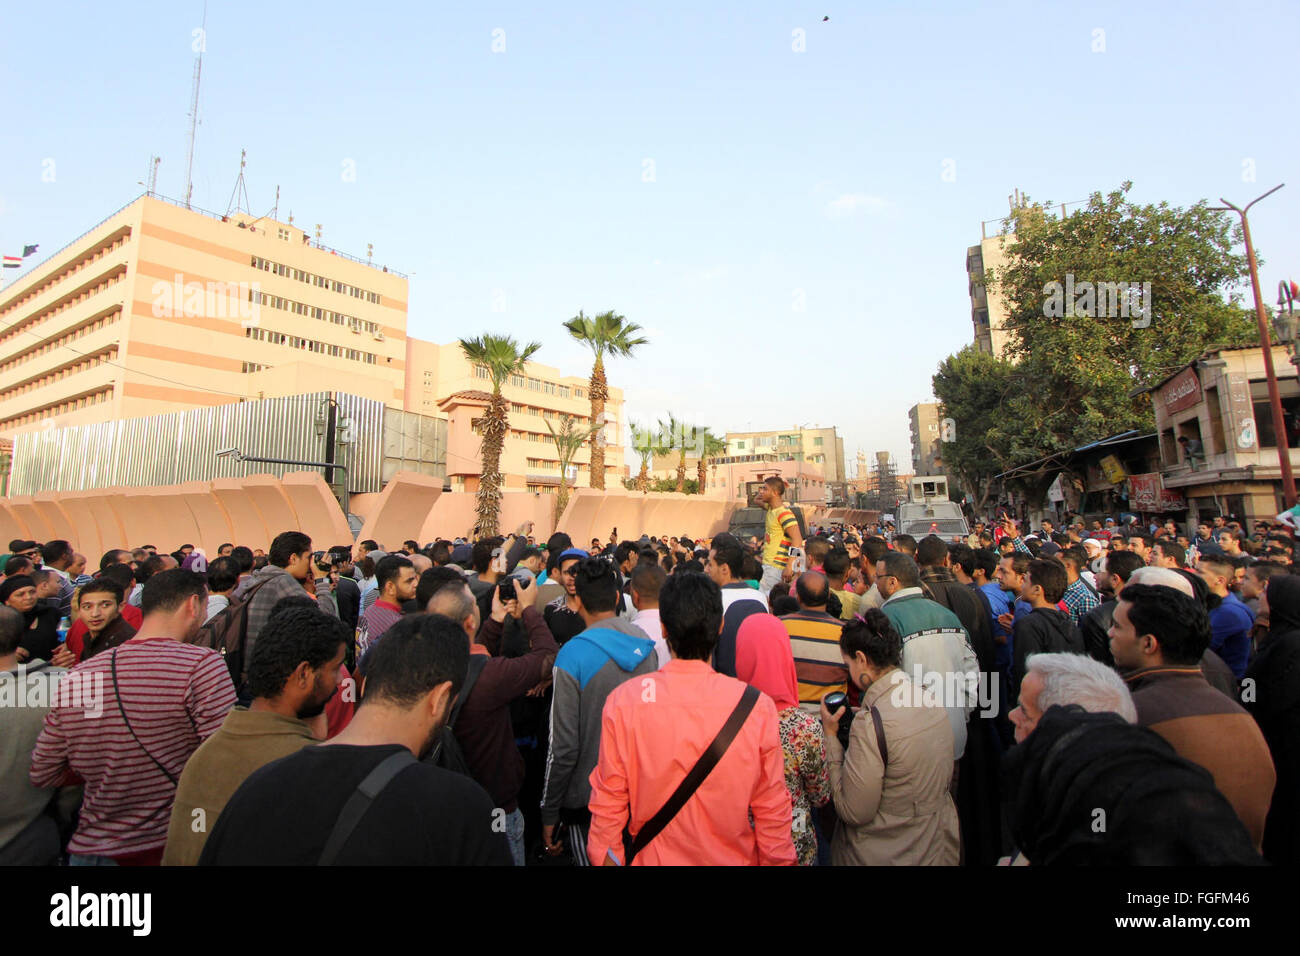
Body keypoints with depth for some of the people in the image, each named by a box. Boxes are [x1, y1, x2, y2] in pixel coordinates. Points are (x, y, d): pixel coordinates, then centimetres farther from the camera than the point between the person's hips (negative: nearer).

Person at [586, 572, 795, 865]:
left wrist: (603, 856, 4)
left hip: (653, 857, 0)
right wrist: (777, 858, 6)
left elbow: (608, 802, -11)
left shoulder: (623, 702, -22)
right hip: (733, 857, 0)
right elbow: (772, 809, -10)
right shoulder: (758, 707, -22)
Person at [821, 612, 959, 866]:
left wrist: (830, 737, -16)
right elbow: (945, 779, 8)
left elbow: (853, 812, -21)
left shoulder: (870, 722, -28)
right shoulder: (933, 701, -5)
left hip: (887, 854, -6)